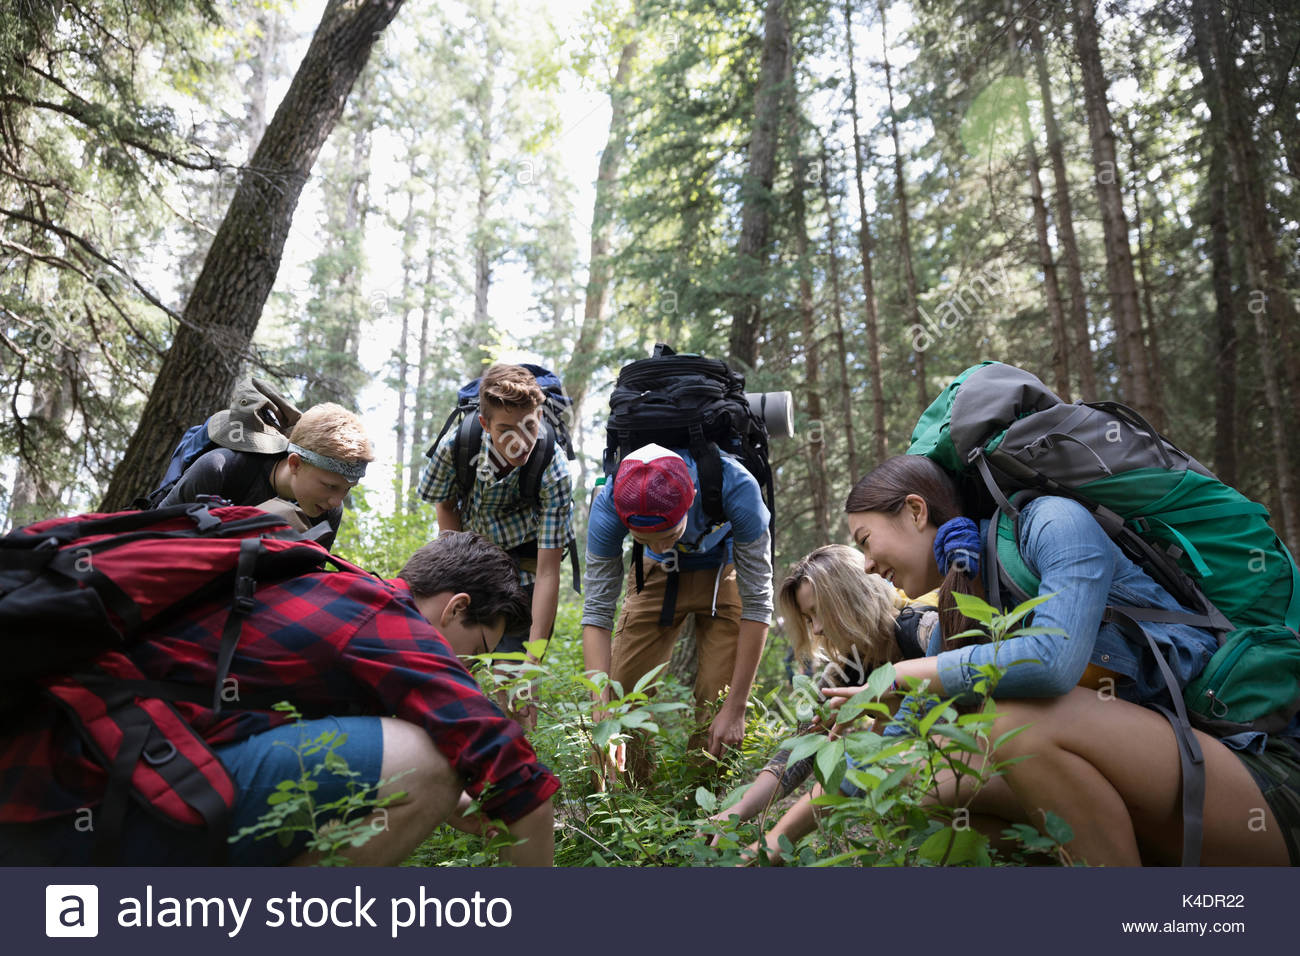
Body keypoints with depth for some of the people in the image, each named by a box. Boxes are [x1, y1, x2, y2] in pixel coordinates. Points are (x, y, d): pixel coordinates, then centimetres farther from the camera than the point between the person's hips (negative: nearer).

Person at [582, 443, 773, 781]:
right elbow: (596, 613, -25)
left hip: (725, 572, -2)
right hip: (658, 576, 2)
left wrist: (735, 709, -26)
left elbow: (757, 604, -29)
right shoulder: (609, 504, -33)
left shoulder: (735, 488, -39)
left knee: (718, 702, -12)